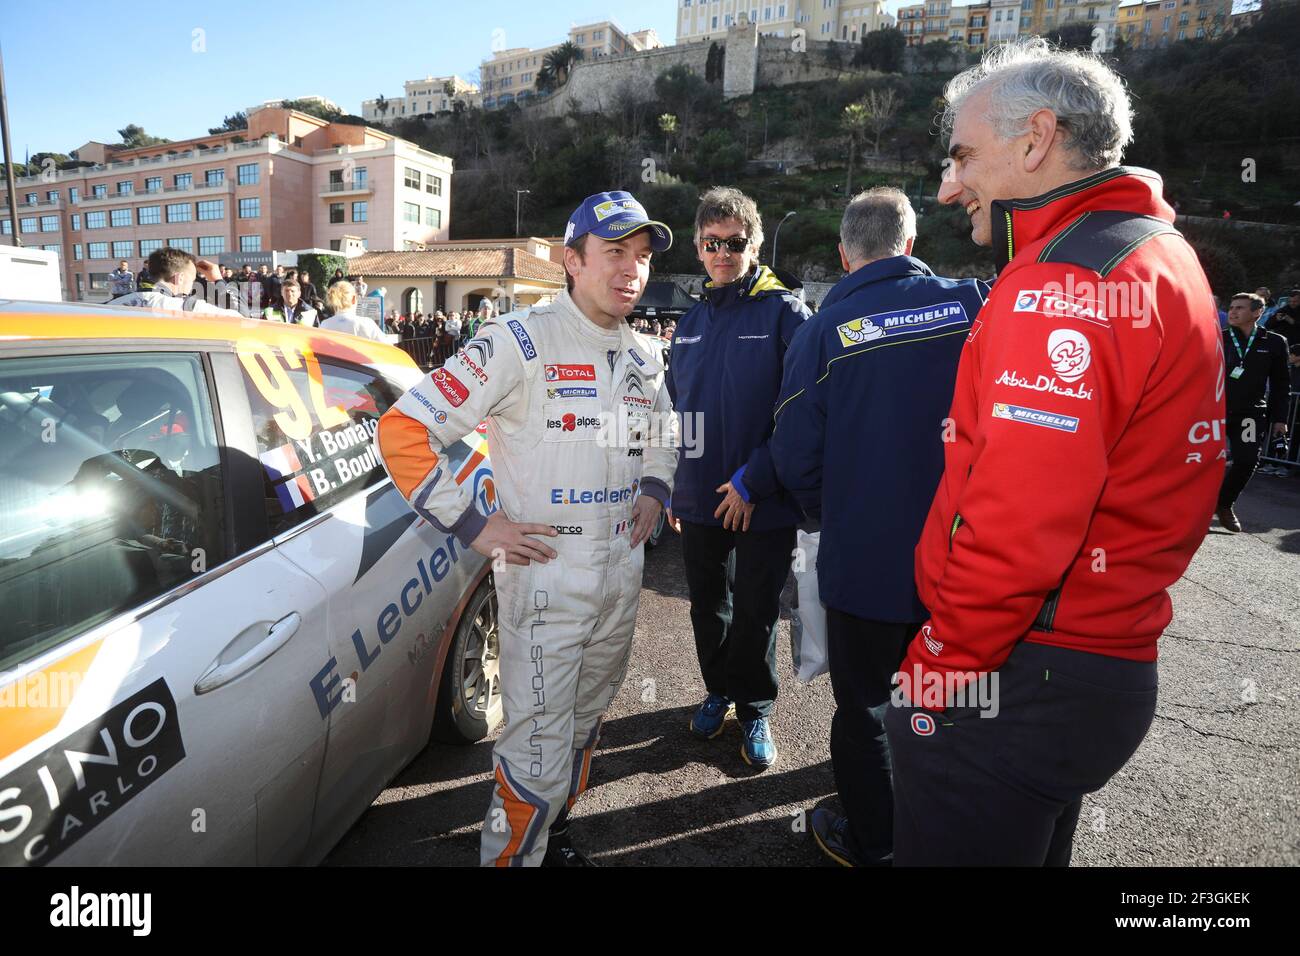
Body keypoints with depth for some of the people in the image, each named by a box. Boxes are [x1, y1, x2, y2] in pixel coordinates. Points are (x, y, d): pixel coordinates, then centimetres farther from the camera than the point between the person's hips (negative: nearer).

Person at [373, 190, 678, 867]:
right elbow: (402, 433, -17)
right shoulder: (521, 341, -15)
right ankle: (512, 852, 28)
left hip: (622, 577, 7)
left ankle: (552, 834, 46)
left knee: (582, 730, 23)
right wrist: (475, 527, -17)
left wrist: (654, 491, 9)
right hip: (545, 577, -7)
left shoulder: (642, 359, 7)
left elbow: (663, 435, 27)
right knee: (538, 754, 1)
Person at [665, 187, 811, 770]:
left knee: (756, 613, 9)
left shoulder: (784, 312, -8)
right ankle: (718, 690, 41)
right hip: (698, 500, 5)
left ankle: (754, 709, 31)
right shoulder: (691, 322, 10)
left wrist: (753, 481, -19)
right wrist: (671, 486, 12)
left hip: (763, 503, -5)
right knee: (707, 605, 18)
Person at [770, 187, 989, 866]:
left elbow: (795, 459, -10)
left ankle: (869, 843, 35)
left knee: (863, 707, 16)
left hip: (864, 561, -3)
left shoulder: (825, 330, -12)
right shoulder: (972, 305, -7)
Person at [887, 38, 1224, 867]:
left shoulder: (1064, 282, -19)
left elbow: (1018, 526, -26)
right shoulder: (1161, 253, 13)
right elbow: (1132, 483, 15)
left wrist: (939, 668, -13)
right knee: (1028, 847, 26)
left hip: (1013, 679, -10)